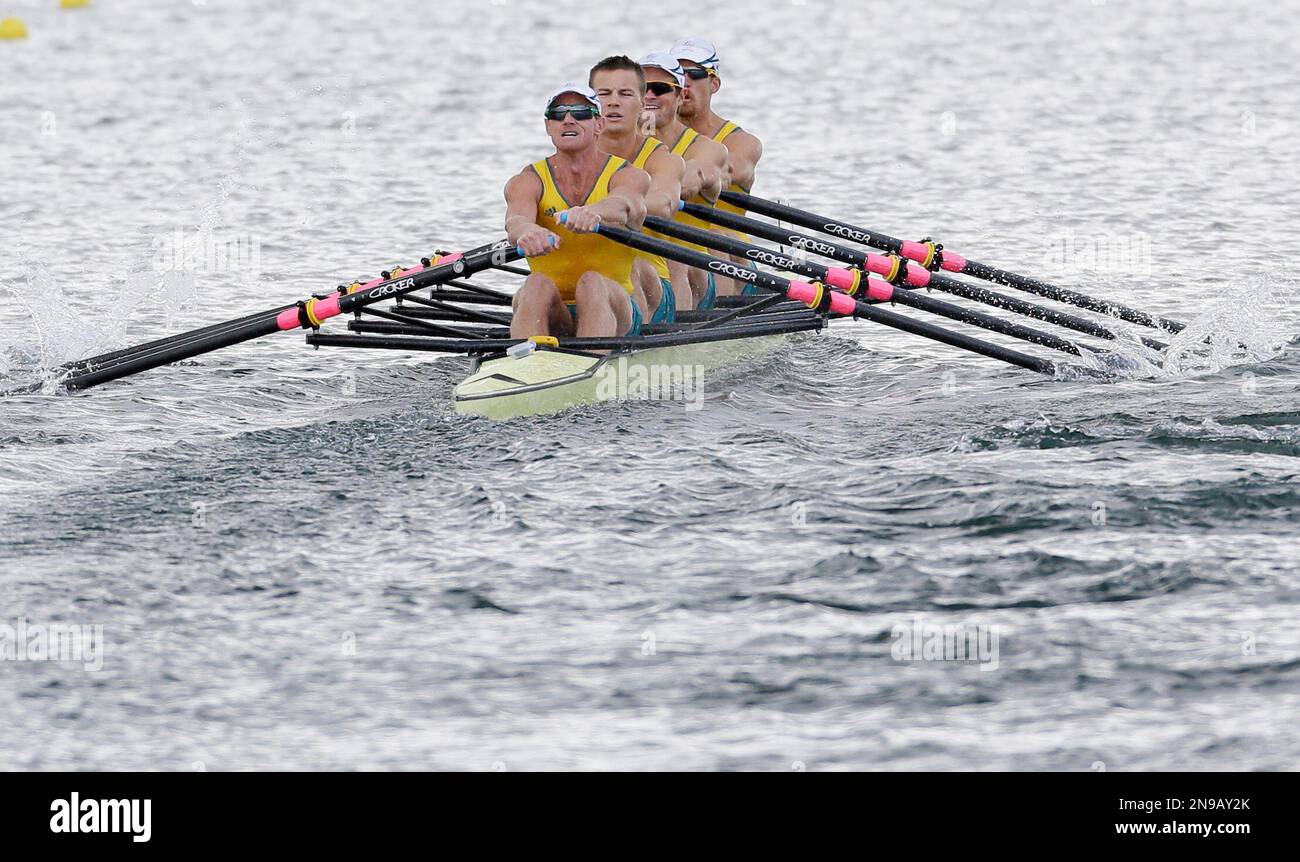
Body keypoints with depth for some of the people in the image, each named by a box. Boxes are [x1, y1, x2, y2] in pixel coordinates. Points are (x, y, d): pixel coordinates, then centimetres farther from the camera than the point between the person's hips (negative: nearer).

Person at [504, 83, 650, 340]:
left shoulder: (629, 176, -1)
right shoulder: (527, 182, 2)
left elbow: (623, 206, -26)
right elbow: (517, 218, -21)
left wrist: (592, 213, -51)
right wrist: (527, 231, -48)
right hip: (551, 317, 1)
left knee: (592, 283, -32)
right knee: (537, 285, -31)